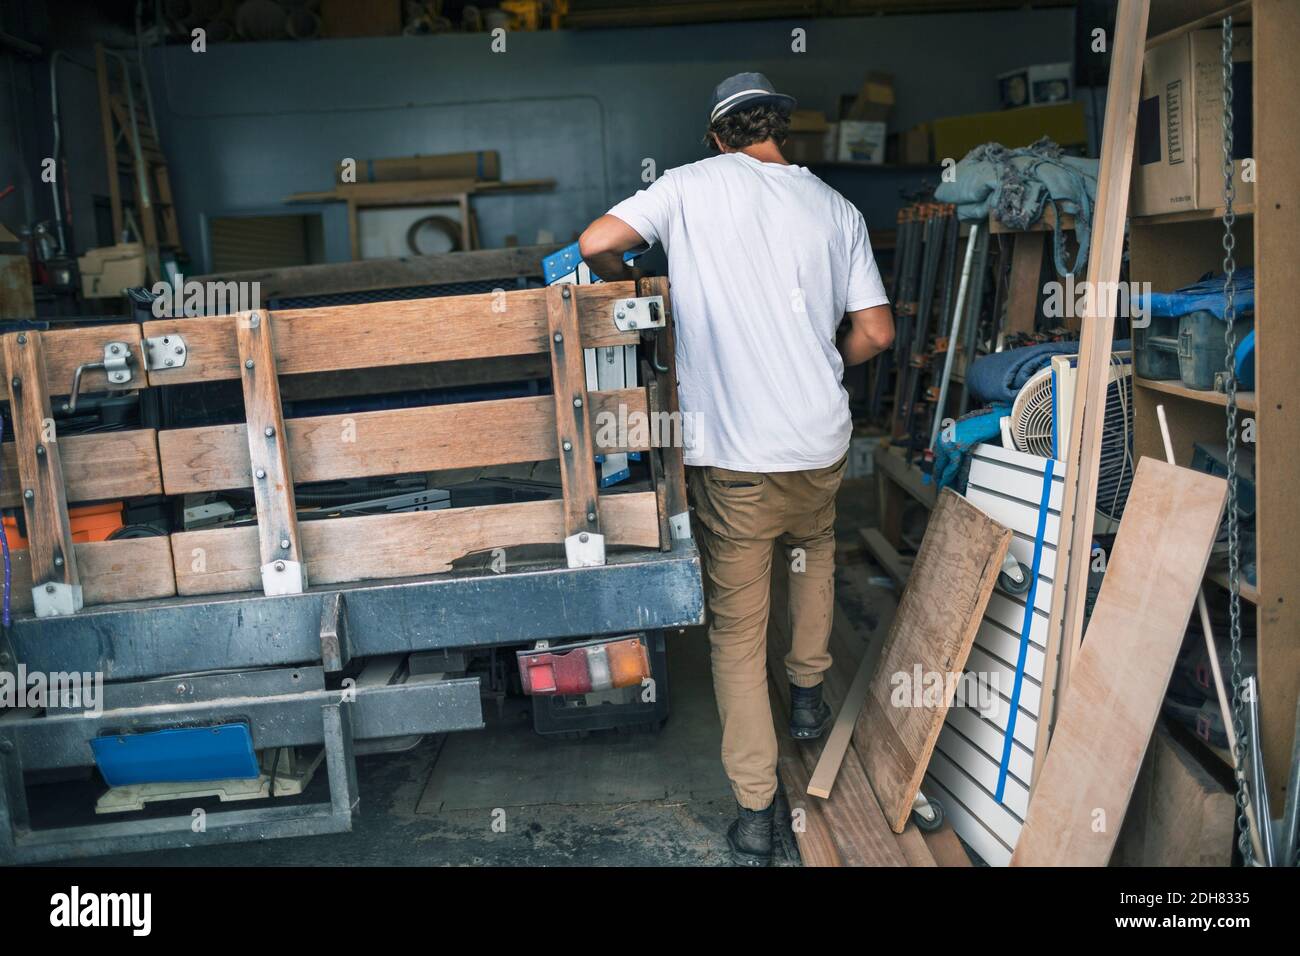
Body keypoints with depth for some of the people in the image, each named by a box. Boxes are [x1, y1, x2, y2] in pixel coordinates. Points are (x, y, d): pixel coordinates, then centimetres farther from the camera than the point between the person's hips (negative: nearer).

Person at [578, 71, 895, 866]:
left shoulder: (694, 185, -2)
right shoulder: (836, 207, 6)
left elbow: (596, 243, -9)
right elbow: (876, 331, 3)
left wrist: (629, 282, 13)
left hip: (733, 457, -3)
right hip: (822, 445, 3)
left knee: (737, 630, 8)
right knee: (814, 548, 36)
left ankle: (756, 814, 12)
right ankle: (808, 694, 44)